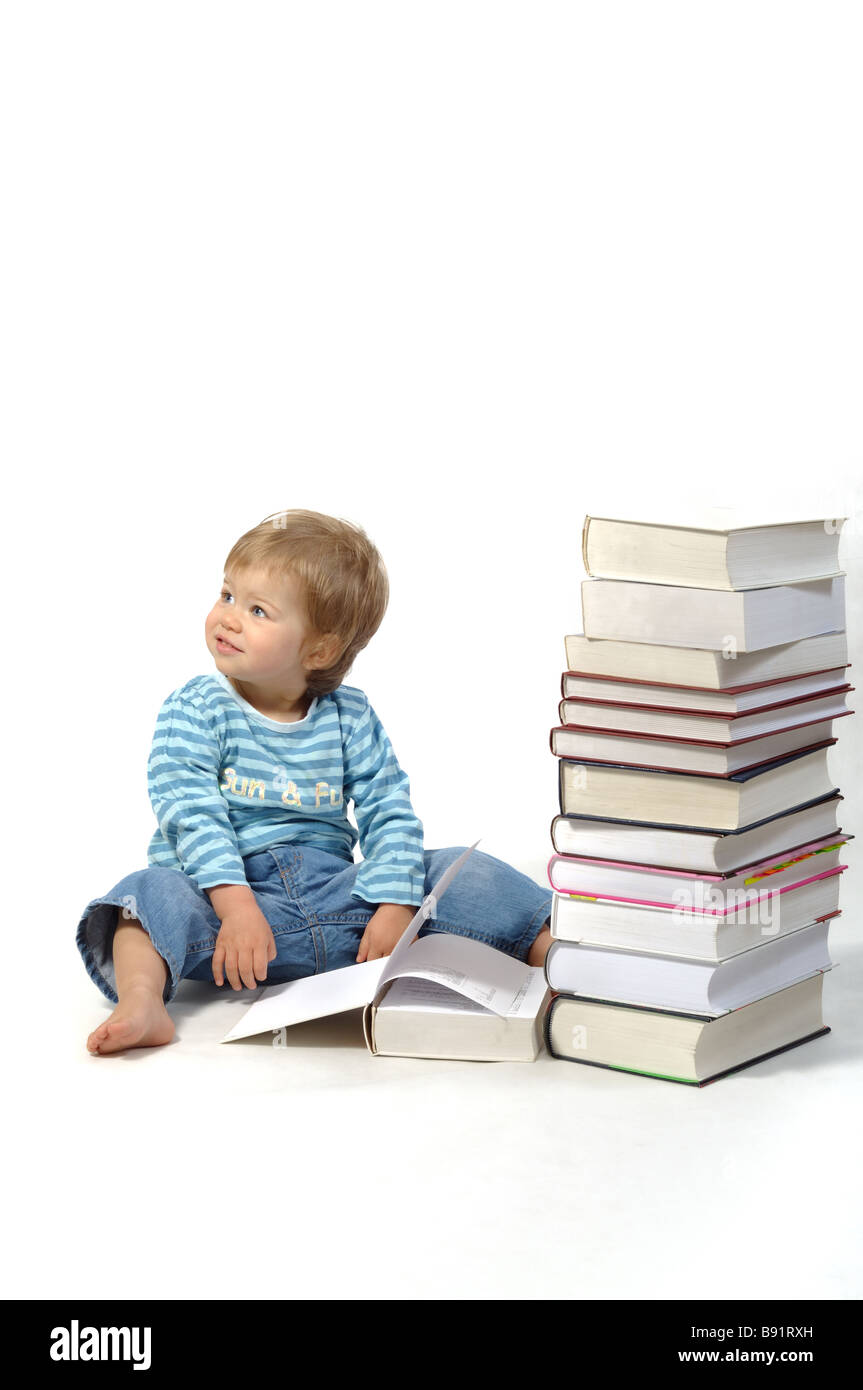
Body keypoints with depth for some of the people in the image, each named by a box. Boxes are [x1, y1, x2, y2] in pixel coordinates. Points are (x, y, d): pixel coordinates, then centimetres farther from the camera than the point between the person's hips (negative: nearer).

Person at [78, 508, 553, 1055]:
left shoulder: (350, 717, 7)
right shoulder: (193, 710, 0)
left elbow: (390, 815, 3)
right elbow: (194, 816, -11)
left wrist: (395, 907, -13)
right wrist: (236, 904, -26)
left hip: (335, 892, 3)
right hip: (232, 891, -3)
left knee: (462, 874, -12)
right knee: (153, 891, -33)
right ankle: (141, 1004, -55)